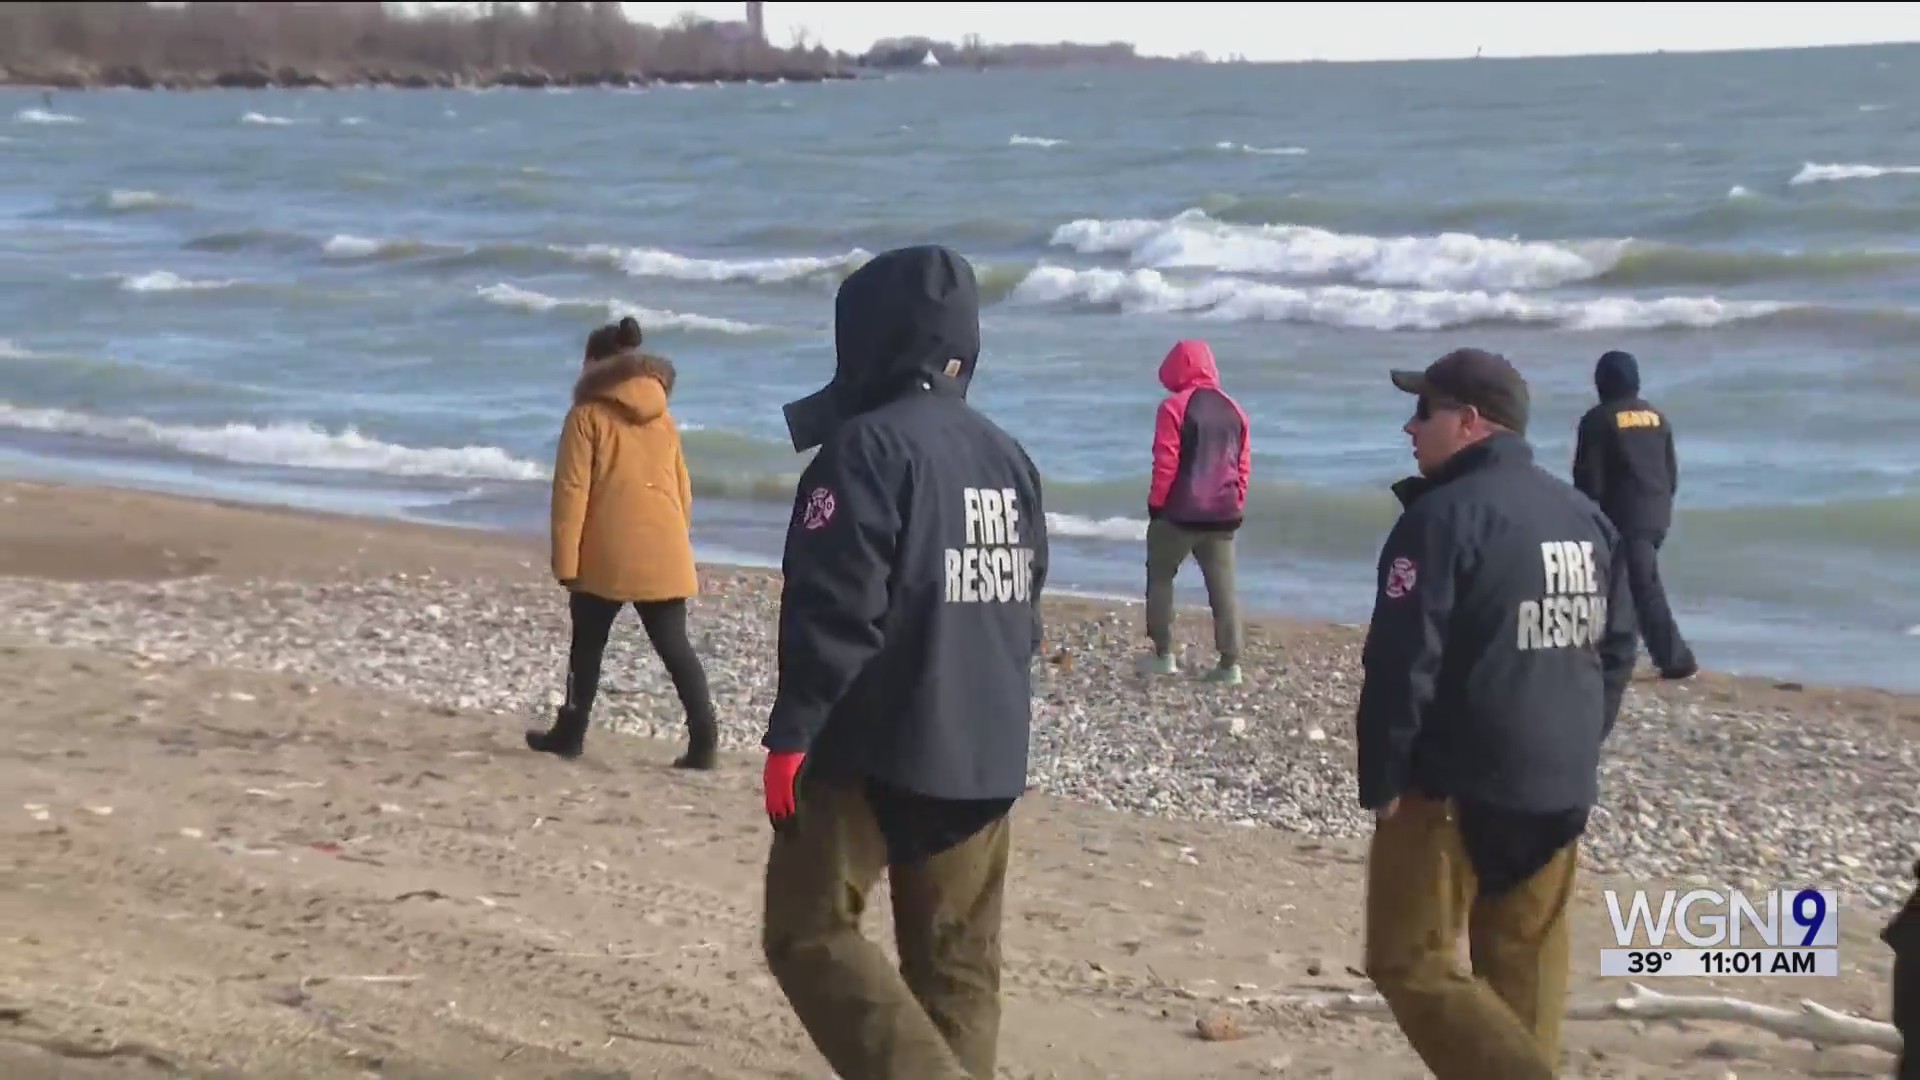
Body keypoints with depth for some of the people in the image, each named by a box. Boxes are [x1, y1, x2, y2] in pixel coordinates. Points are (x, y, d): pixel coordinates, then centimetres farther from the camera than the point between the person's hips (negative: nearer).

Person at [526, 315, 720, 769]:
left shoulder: (588, 416, -2)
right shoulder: (664, 418, 15)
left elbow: (571, 491, -7)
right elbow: (683, 489, 19)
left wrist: (564, 561, -6)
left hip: (606, 556, -4)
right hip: (664, 556, 4)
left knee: (588, 644, 12)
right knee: (674, 645, 4)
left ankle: (570, 733, 19)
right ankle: (704, 736, -8)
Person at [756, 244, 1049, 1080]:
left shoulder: (869, 448, -14)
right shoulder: (1009, 459, 11)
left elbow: (834, 610, -20)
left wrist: (791, 735, -15)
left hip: (875, 748, -7)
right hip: (985, 755, 7)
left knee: (809, 932, 1)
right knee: (959, 963, 10)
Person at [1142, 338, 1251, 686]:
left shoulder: (1175, 407, -9)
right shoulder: (1234, 410, 9)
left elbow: (1166, 463, -11)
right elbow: (1244, 465, 10)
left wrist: (1156, 504, -2)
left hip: (1179, 512, -4)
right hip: (1222, 514, 5)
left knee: (1160, 578, 13)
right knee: (1223, 586, 6)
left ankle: (1163, 655, 10)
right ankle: (1230, 663, 0)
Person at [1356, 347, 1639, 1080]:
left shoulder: (1445, 516, -15)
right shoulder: (1587, 517, 11)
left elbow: (1402, 667, -18)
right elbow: (1617, 652, 17)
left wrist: (1381, 782, -9)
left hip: (1453, 791, -8)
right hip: (1559, 793, 8)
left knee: (1410, 963, 0)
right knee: (1523, 971, 13)